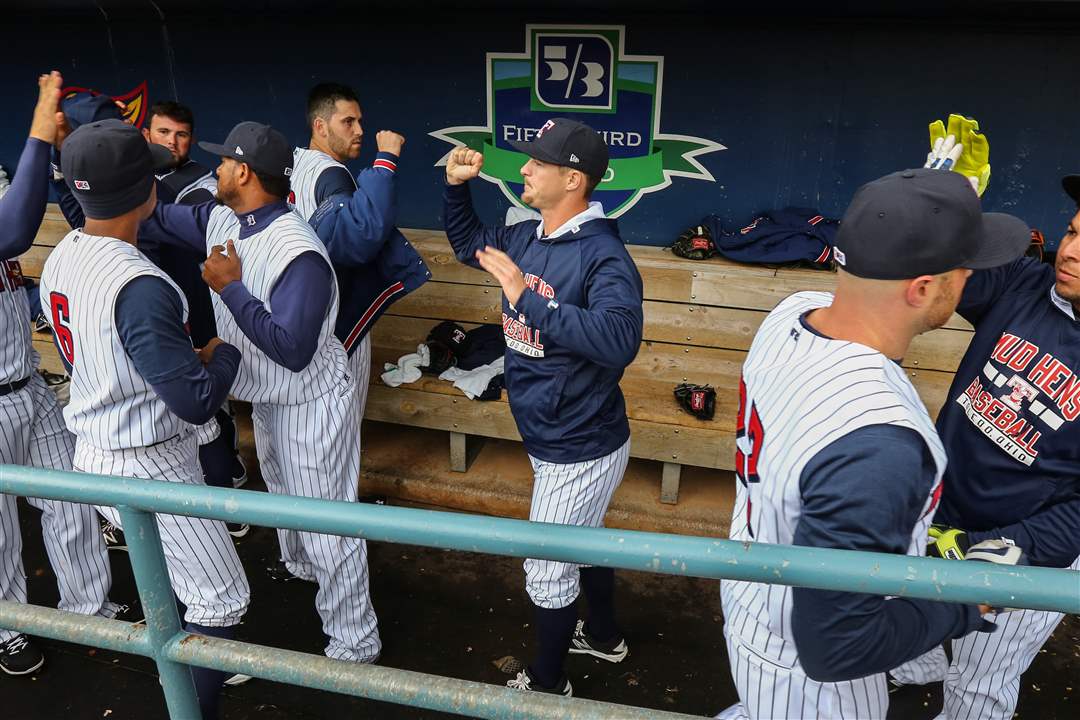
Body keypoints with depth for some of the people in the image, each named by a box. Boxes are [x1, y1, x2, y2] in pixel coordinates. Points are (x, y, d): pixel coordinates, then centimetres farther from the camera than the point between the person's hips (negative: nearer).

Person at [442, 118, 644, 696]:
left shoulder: (603, 254, -25)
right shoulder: (525, 238, 2)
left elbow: (619, 340, -42)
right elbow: (468, 243, 21)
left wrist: (527, 298, -41)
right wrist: (455, 186, 5)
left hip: (582, 451, -9)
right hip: (552, 440, 9)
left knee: (546, 571, 8)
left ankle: (546, 683, 33)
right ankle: (604, 636, 52)